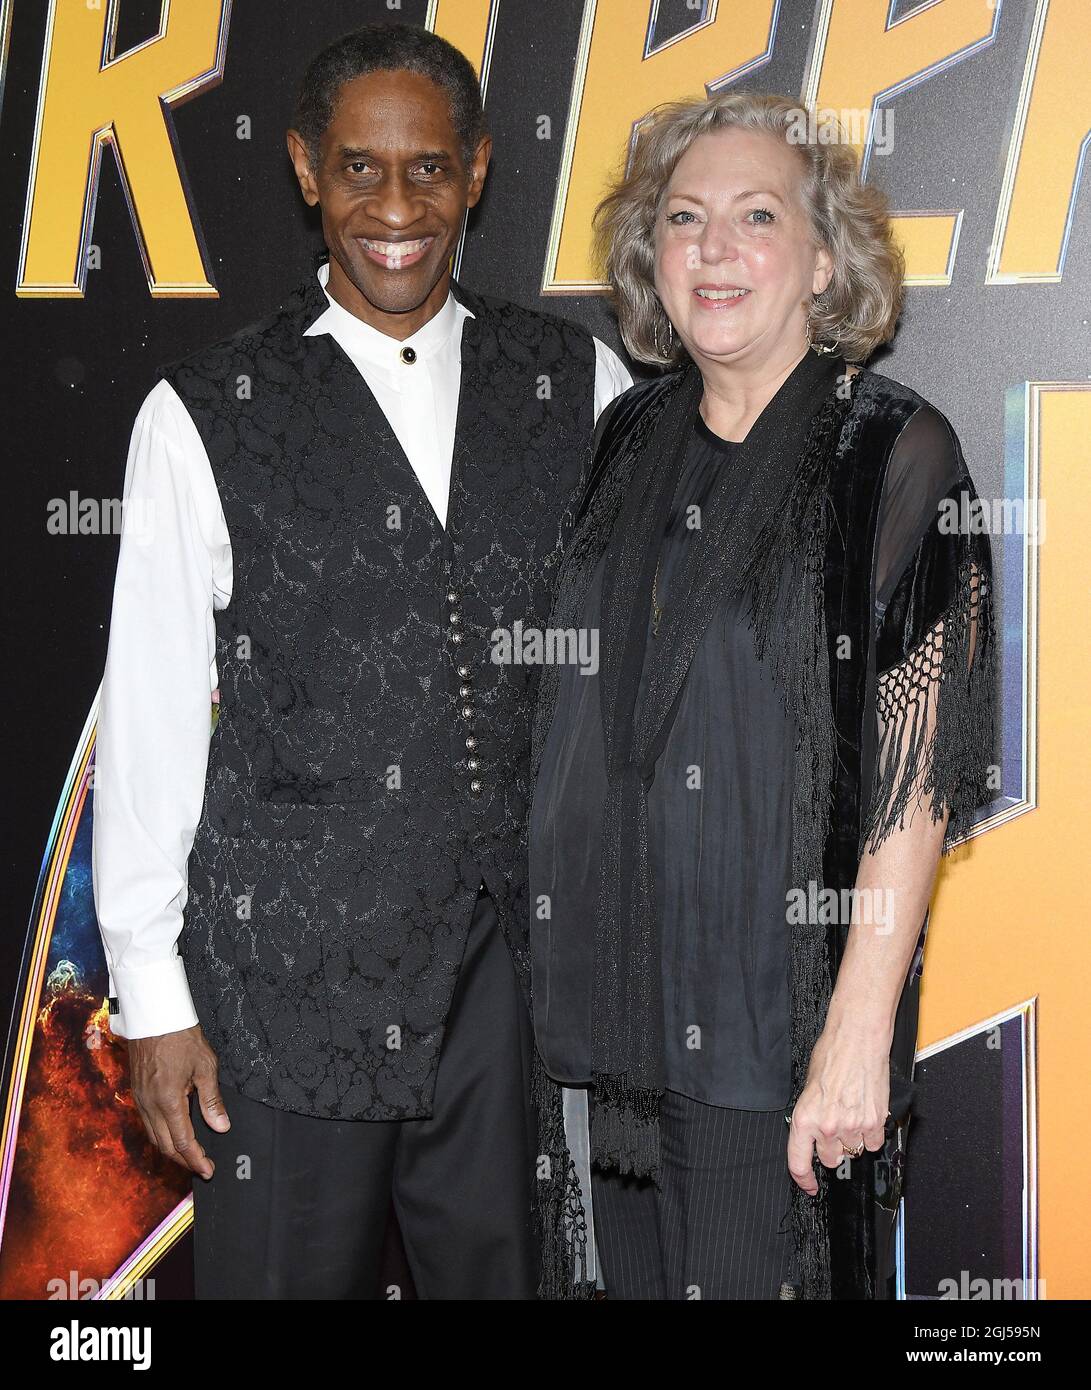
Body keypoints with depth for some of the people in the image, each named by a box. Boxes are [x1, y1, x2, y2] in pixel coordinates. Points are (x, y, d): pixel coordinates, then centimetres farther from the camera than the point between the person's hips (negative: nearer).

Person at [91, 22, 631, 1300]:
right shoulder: (204, 416, -3)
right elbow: (149, 719, -2)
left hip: (521, 960, 2)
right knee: (286, 1274, 10)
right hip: (289, 978, -2)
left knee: (503, 1267, 14)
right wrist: (152, 993, -2)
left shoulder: (577, 384, 5)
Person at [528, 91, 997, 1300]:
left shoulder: (894, 451, -9)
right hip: (621, 988, 5)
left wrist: (861, 1028, -19)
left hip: (784, 1013, -5)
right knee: (636, 1276, 15)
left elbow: (918, 767, -14)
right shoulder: (629, 439, 7)